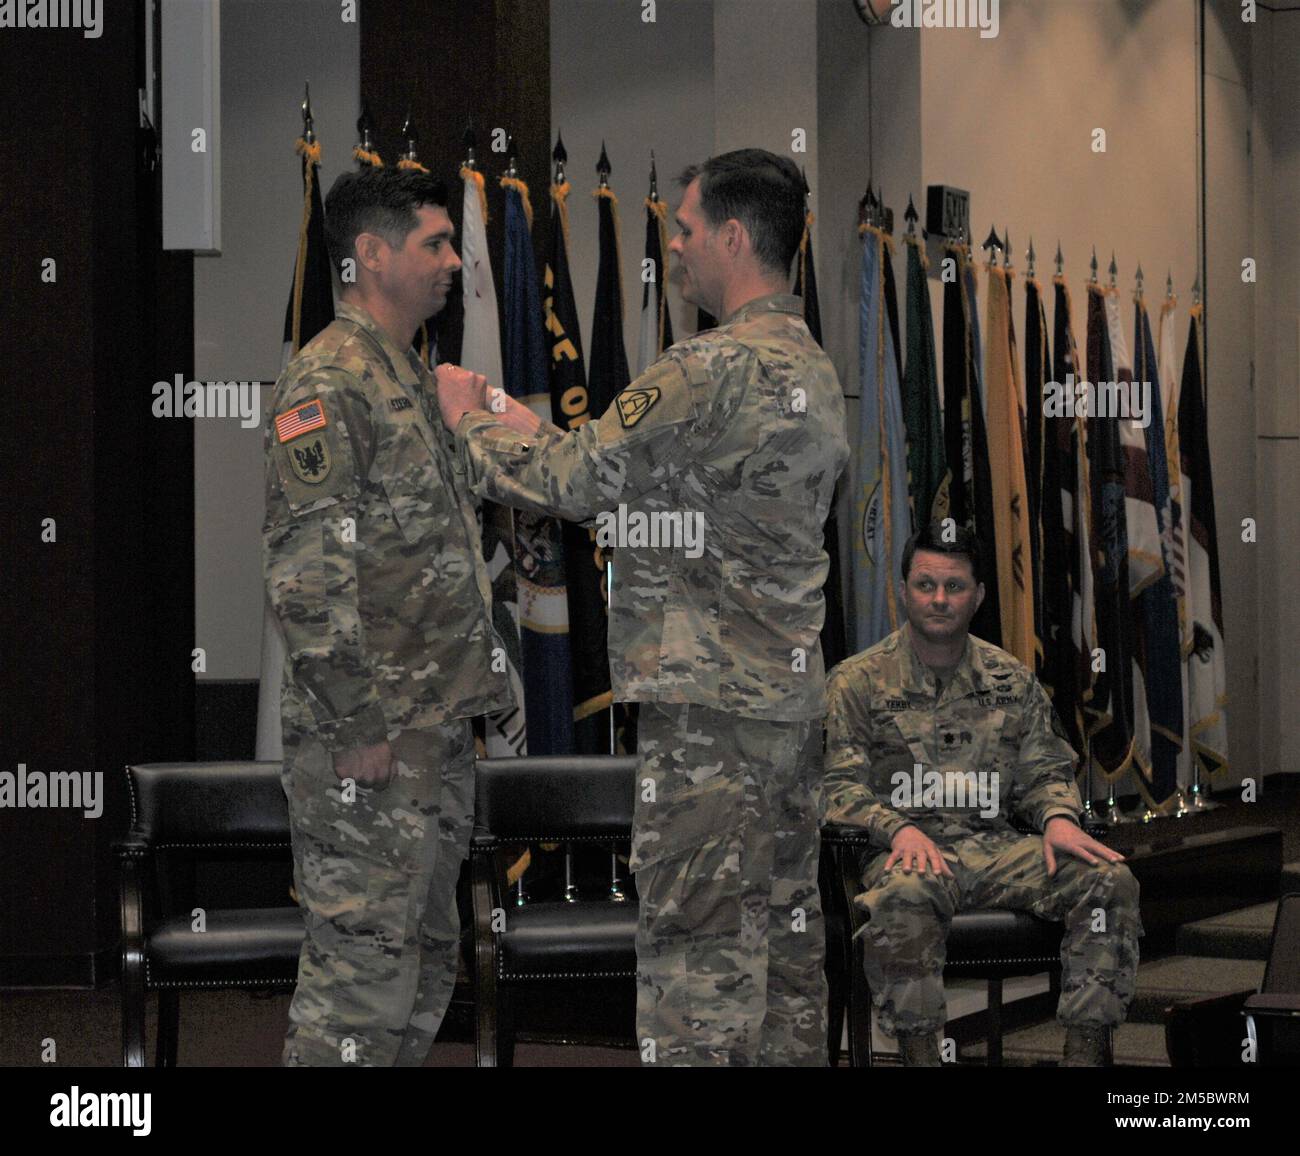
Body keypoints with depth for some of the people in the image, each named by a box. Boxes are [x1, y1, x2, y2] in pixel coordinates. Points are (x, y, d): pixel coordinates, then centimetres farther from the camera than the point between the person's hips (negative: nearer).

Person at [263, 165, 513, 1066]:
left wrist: (478, 684, 19)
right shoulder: (328, 384, -14)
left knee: (425, 957, 14)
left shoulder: (413, 380, 18)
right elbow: (306, 573, -20)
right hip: (368, 737, -10)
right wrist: (358, 724, -21)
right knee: (361, 962, -7)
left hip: (438, 731, 10)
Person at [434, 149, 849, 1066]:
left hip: (708, 709, -9)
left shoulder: (715, 368, -17)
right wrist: (524, 428, 19)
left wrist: (470, 418, 5)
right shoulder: (816, 369, 15)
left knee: (696, 947, -5)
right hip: (794, 692, 9)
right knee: (786, 935, 12)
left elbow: (577, 481, -13)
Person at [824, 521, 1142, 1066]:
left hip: (996, 845, 4)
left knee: (1111, 880, -22)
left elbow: (1045, 769, 18)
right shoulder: (857, 682, 5)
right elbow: (841, 787, -1)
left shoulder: (1012, 680, 16)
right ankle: (918, 1054, -30)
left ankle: (1085, 1053, -20)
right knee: (902, 896, -41)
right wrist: (899, 828, -20)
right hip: (912, 850, -4)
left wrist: (1058, 816, -6)